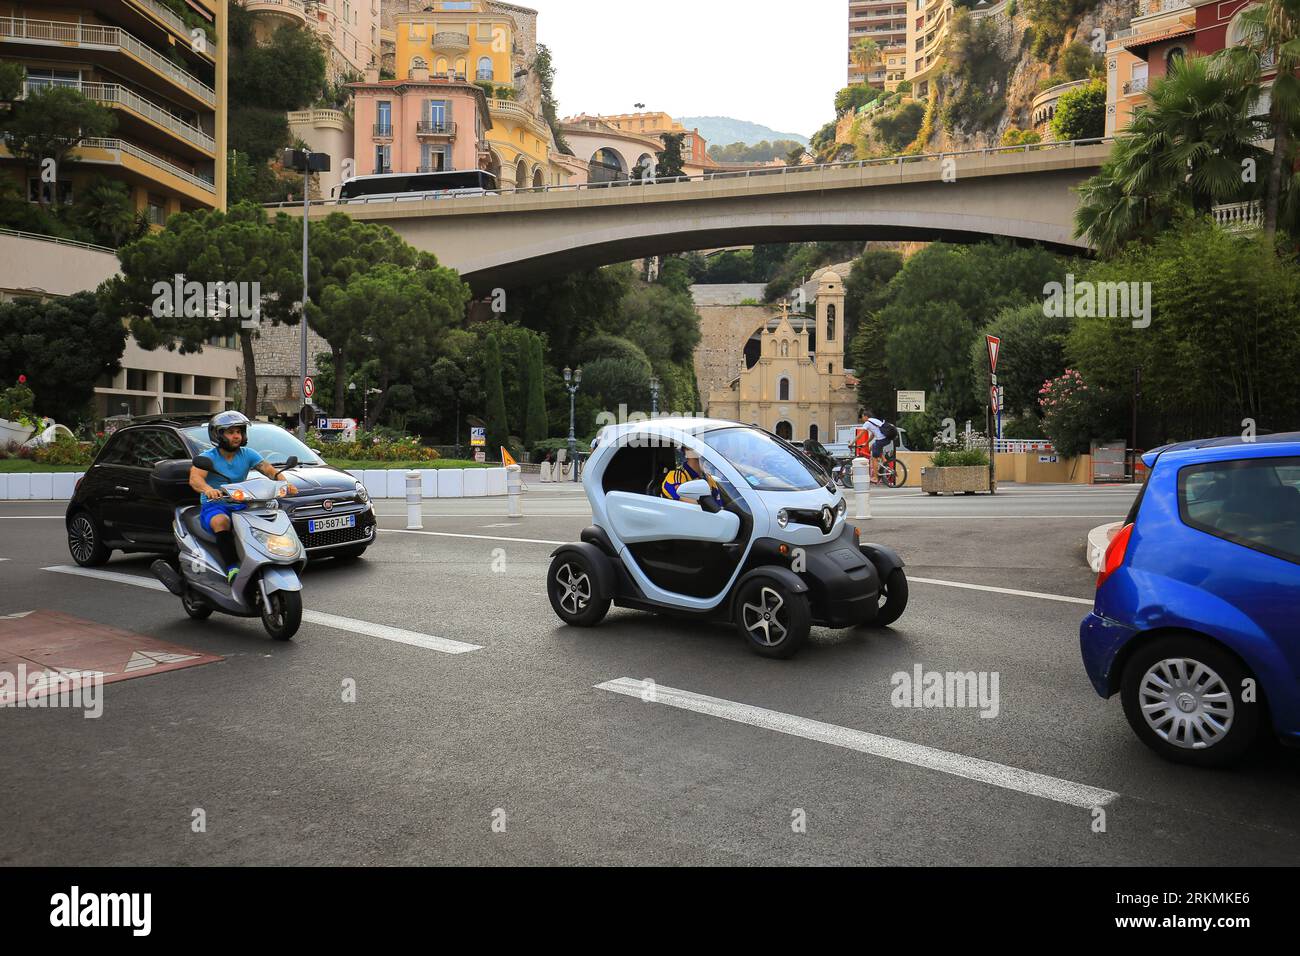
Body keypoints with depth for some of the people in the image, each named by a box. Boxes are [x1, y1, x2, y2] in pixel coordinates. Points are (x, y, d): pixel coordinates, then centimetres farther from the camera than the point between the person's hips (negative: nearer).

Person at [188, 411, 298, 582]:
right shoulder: (208, 457, -4)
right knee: (222, 522, -37)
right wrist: (208, 489, -46)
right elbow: (194, 478, -22)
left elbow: (269, 469, -4)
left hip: (240, 506, 4)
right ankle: (231, 568, -40)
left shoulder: (247, 454, 8)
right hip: (214, 506, -4)